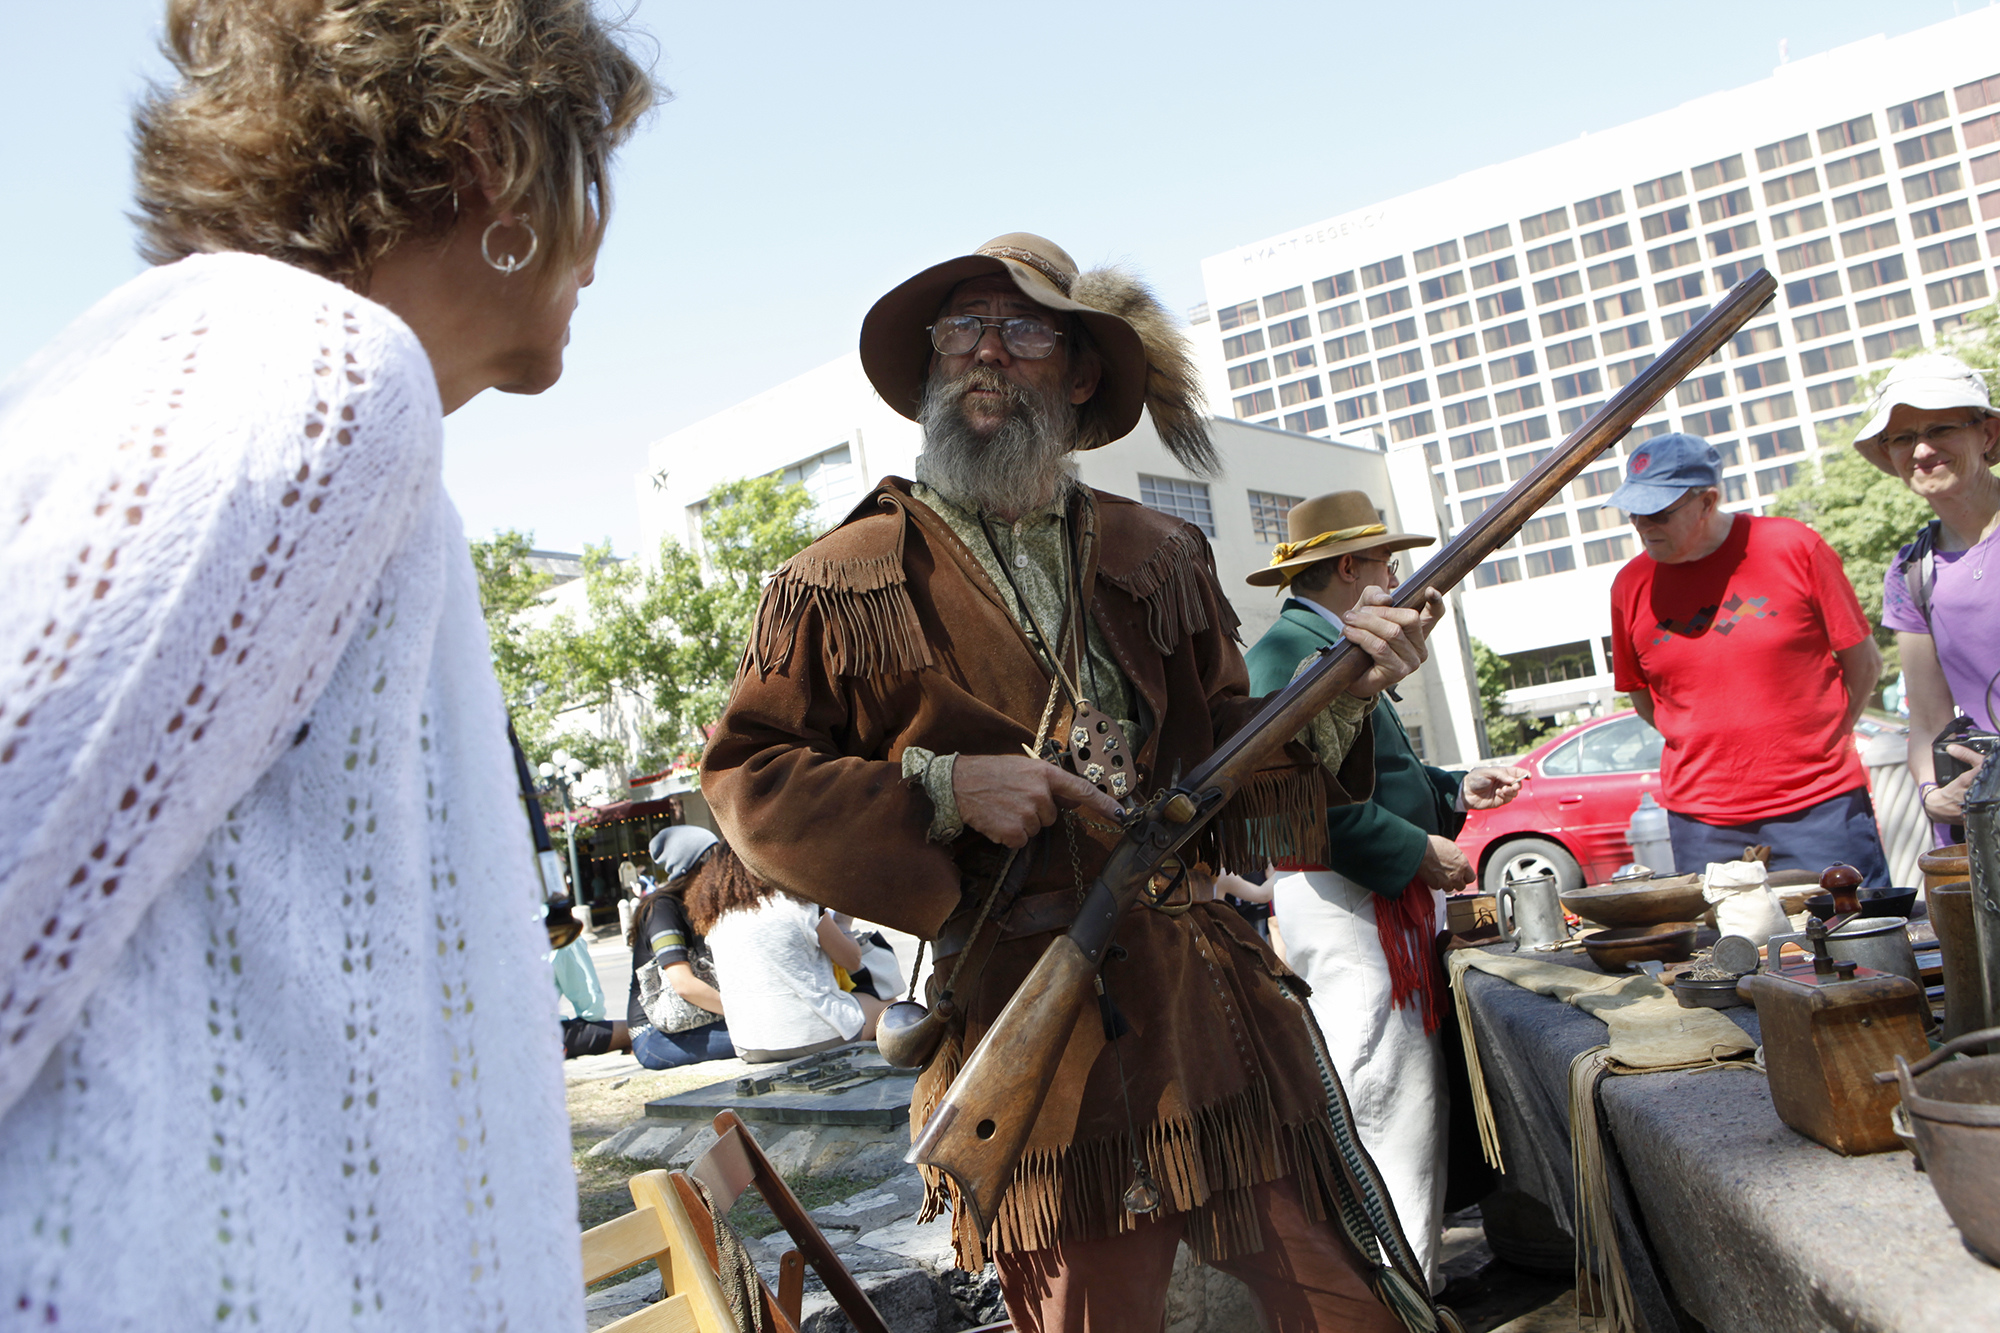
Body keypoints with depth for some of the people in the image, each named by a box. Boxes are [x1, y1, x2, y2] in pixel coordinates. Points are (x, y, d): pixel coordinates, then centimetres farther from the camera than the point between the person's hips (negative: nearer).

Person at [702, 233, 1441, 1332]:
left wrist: (1339, 693, -4)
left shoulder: (1159, 558, 12)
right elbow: (743, 778, -1)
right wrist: (937, 787, -13)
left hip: (1217, 999, 3)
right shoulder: (843, 582, 1)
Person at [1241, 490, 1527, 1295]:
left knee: (1416, 1100, 15)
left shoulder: (1331, 646, 20)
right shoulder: (1291, 648, -14)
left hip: (1381, 901, 11)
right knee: (1387, 1101, -7)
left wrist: (1457, 790, 15)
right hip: (1341, 902, -11)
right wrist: (1420, 851, -17)